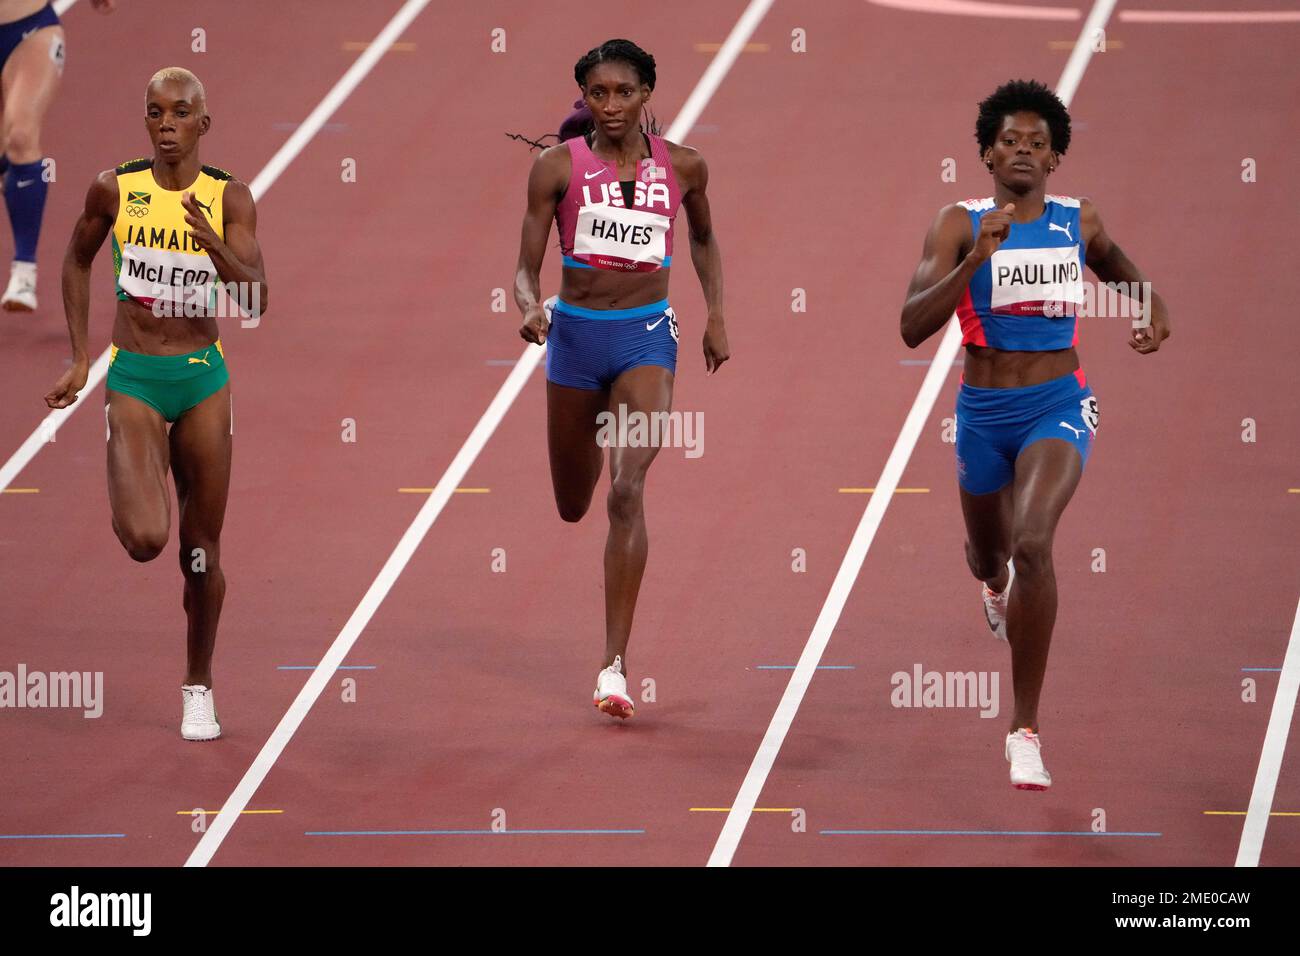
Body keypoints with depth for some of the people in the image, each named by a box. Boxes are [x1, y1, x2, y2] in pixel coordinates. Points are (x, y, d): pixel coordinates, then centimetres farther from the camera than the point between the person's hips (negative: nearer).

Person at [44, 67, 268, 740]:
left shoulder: (229, 199, -4)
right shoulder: (115, 190, -4)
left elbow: (257, 300, -11)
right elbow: (77, 261, 13)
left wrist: (215, 247, -29)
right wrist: (79, 359, 11)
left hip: (204, 379, 1)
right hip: (134, 379, -1)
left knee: (202, 552, 8)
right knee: (145, 540, -21)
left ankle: (199, 689, 26)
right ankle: (139, 486, 17)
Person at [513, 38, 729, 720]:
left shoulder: (682, 167, 0)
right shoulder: (558, 167, -5)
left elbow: (704, 239, 20)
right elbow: (527, 268, -6)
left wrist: (716, 316, 12)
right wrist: (530, 307, -27)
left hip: (646, 336, -1)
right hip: (575, 332, 1)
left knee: (627, 494, -18)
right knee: (572, 507, 16)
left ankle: (615, 664, -17)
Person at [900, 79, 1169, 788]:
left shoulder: (1079, 223, 0)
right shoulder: (959, 224, -8)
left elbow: (1121, 272, 25)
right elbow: (913, 327, -19)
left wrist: (1154, 311, 5)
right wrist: (977, 257, -30)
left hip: (1057, 407, -1)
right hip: (983, 412, 1)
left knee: (1032, 544, -26)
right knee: (989, 557, 24)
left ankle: (1025, 730, -20)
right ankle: (998, 586, 68)